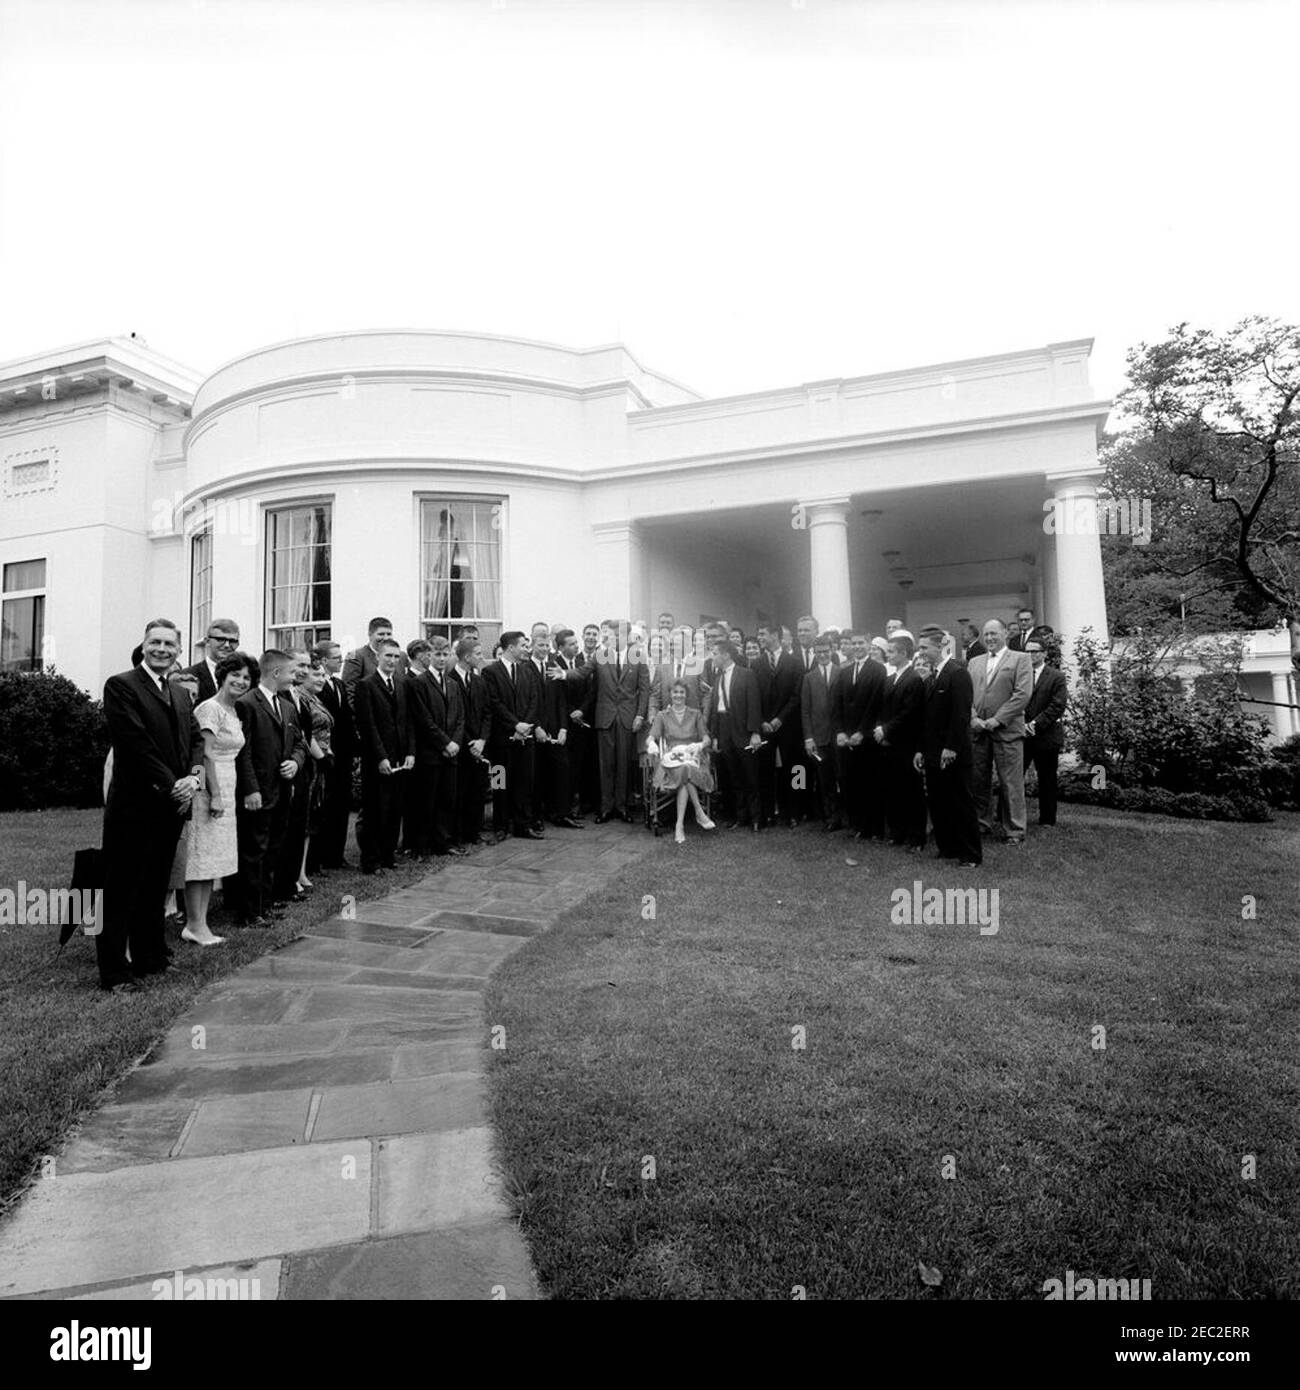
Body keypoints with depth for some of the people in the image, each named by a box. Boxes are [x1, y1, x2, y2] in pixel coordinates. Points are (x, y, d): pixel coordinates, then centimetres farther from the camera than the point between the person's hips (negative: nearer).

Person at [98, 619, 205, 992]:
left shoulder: (181, 694, 16)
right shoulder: (121, 686, -7)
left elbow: (196, 738, 14)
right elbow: (136, 743, -15)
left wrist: (193, 777, -4)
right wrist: (171, 784, -16)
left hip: (171, 806, 7)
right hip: (135, 806, -7)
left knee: (154, 888, 16)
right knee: (121, 892, 2)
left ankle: (150, 958, 27)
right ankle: (114, 971, 12)